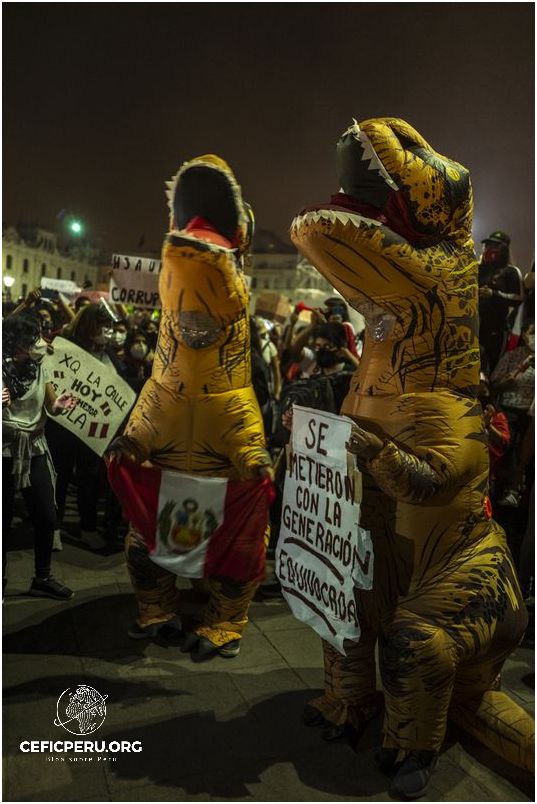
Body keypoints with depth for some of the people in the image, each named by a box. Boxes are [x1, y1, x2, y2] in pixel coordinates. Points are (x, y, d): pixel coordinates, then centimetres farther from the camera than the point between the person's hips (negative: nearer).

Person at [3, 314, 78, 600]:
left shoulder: (39, 369, 2)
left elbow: (51, 407, 8)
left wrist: (60, 405, -15)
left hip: (35, 451, 4)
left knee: (46, 516, 6)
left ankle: (43, 578, 22)